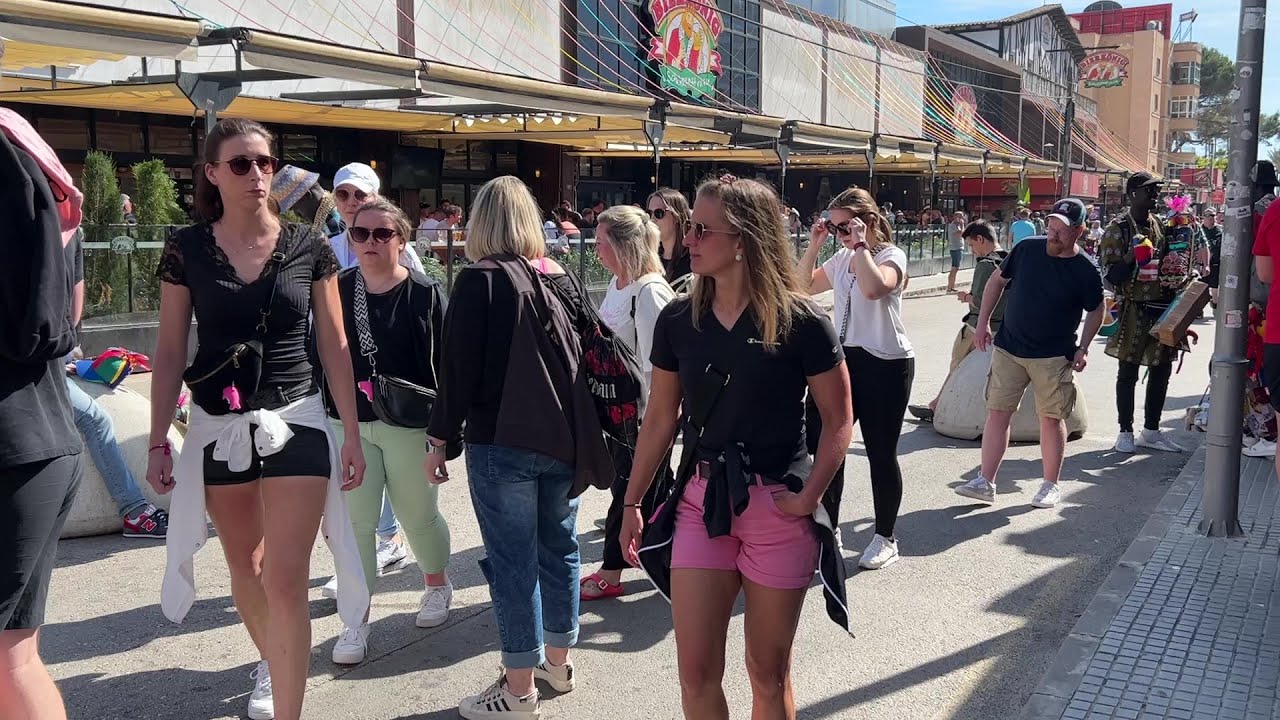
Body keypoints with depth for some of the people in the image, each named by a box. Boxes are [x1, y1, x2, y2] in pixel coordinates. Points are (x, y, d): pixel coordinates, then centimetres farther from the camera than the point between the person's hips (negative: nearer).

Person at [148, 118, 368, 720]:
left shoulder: (307, 246, -3)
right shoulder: (187, 249, -2)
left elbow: (334, 346, 2)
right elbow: (170, 352, 2)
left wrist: (352, 435, 1)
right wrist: (158, 442, 1)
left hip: (295, 422, -2)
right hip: (218, 427, 2)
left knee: (287, 579, -9)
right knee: (245, 567, 19)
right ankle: (270, 663, 46)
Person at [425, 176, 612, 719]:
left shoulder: (479, 280, -8)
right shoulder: (558, 277, 10)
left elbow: (458, 366, -11)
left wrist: (439, 436, -3)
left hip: (501, 441, -6)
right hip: (562, 438, 6)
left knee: (513, 559, 0)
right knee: (558, 548, 15)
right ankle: (557, 661, 29)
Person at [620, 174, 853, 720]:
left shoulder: (800, 322, -11)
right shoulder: (678, 319, 0)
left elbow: (839, 420, -4)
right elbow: (660, 418, 8)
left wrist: (809, 497, -13)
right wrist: (632, 503, 9)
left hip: (776, 507, -3)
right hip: (701, 501, 3)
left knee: (768, 670, 10)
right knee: (696, 671, 5)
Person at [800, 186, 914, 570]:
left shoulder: (892, 255, -11)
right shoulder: (841, 258, 9)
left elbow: (873, 287, -33)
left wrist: (860, 245, -23)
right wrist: (813, 246, 7)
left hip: (886, 364, -6)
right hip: (844, 358, 7)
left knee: (880, 452, 2)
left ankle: (885, 538, 17)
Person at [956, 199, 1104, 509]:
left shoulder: (1085, 271, -8)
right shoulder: (1027, 249, -3)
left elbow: (1096, 310, 6)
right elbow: (997, 280, 8)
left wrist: (1083, 348, -4)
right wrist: (982, 322, 4)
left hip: (1054, 357, -2)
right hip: (1008, 348, 2)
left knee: (1051, 418, 5)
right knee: (997, 412, 2)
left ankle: (1051, 485, 19)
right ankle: (985, 482, 7)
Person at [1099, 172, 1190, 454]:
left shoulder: (1161, 225, 11)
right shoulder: (1117, 230, -8)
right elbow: (1110, 275, -13)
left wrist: (1180, 277, 5)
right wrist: (1131, 256, -28)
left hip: (1164, 307, 7)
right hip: (1135, 310, -7)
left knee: (1161, 370, 11)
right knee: (1128, 372, 1)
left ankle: (1151, 431, 22)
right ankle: (1125, 432, 10)